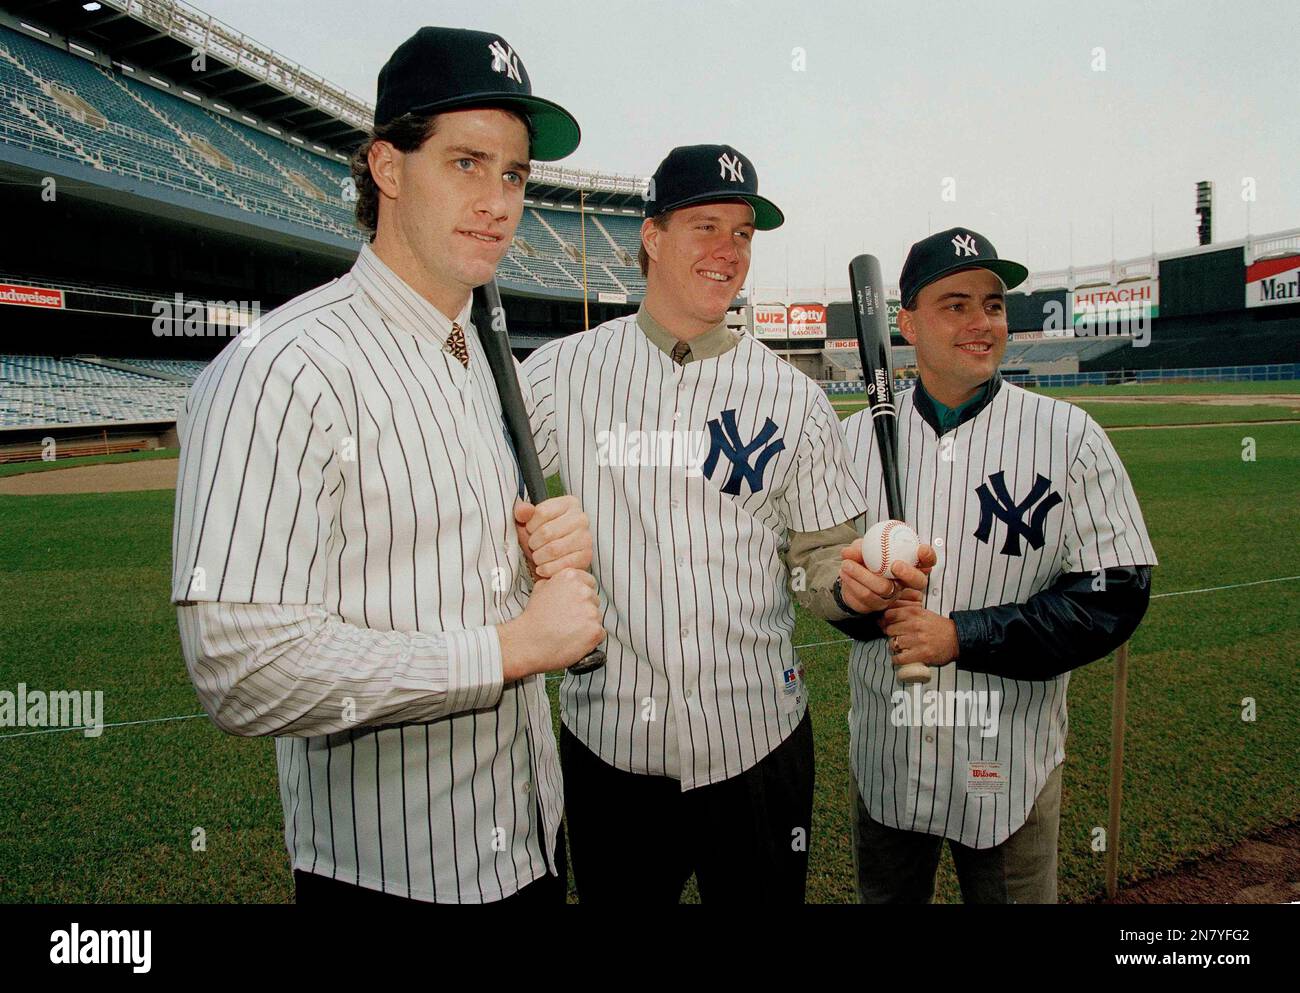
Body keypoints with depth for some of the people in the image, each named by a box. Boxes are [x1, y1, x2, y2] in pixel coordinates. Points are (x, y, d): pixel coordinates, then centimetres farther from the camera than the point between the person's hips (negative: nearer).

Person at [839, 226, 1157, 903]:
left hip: (1007, 765, -2)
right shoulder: (858, 435, 1)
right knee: (883, 898, 23)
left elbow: (1114, 598, -12)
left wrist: (961, 636, -20)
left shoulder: (1070, 437, -9)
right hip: (883, 758, 3)